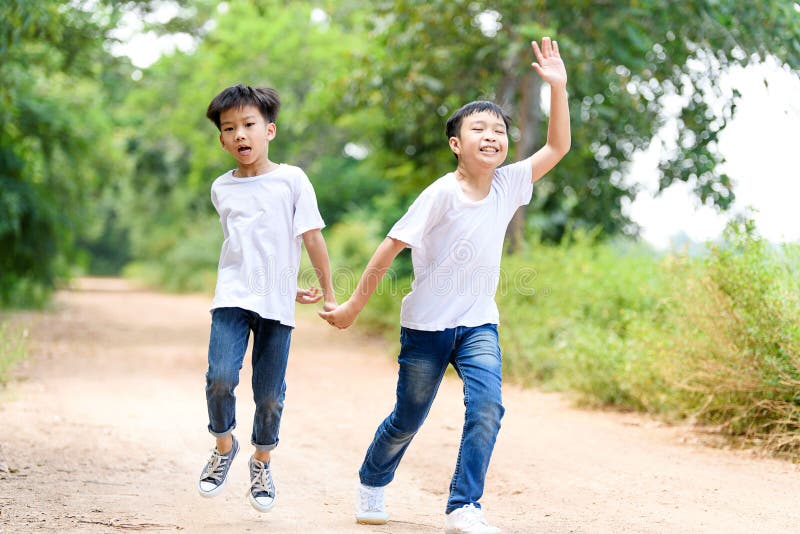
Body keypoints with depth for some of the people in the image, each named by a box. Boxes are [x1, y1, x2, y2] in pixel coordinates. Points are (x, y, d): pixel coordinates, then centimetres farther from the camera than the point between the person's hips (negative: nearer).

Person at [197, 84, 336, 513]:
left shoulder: (292, 180, 0)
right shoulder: (221, 188, 9)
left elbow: (312, 237, 3)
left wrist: (329, 294, 6)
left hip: (277, 305, -1)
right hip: (232, 298, 1)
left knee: (270, 395, 2)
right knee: (220, 378, -16)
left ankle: (261, 463, 24)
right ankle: (224, 446, 10)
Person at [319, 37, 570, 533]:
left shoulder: (509, 184, -3)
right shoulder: (442, 194, -18)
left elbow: (558, 146, 1)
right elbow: (391, 248, -16)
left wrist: (558, 86, -9)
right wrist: (354, 305, -13)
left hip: (479, 324, 4)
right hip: (427, 325, -3)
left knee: (487, 407, -19)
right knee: (408, 419, 12)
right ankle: (372, 484, 40)